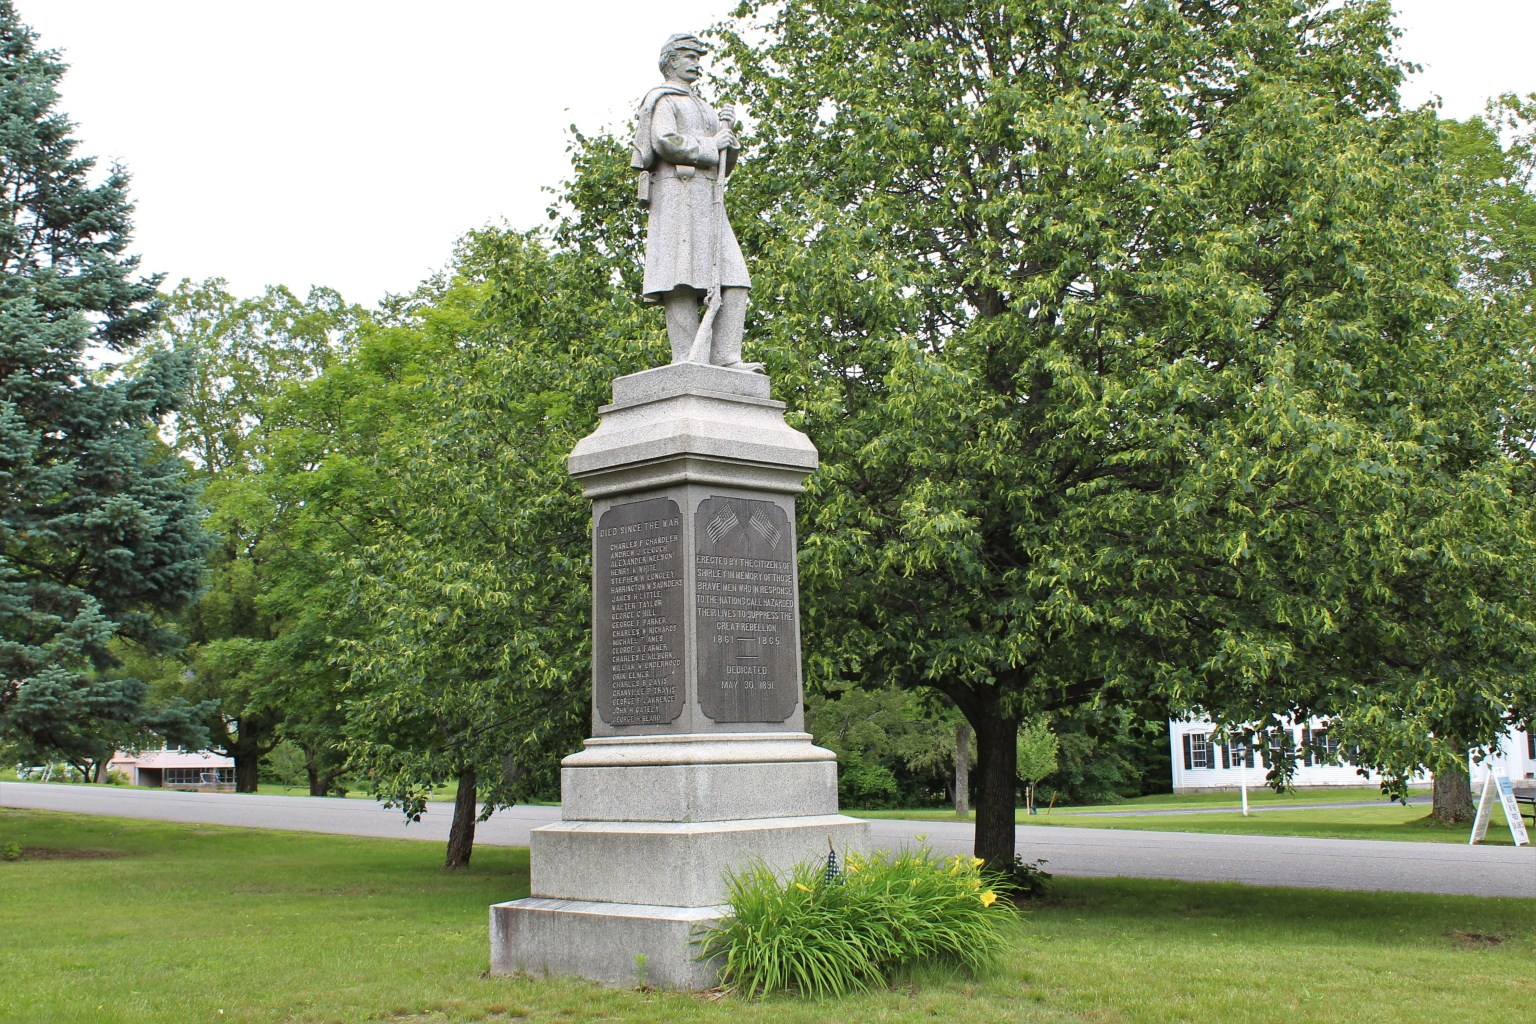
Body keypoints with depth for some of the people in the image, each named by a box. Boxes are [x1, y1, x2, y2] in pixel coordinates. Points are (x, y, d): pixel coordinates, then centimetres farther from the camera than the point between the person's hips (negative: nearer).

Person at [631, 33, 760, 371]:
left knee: (734, 280, -6)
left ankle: (726, 358, -13)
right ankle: (689, 363, -22)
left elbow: (724, 165, 26)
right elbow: (664, 141, -15)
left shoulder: (703, 109, 32)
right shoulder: (663, 99, 6)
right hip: (678, 194, -8)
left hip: (710, 203, 9)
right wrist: (710, 144, -5)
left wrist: (727, 132, 8)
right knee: (682, 283, -15)